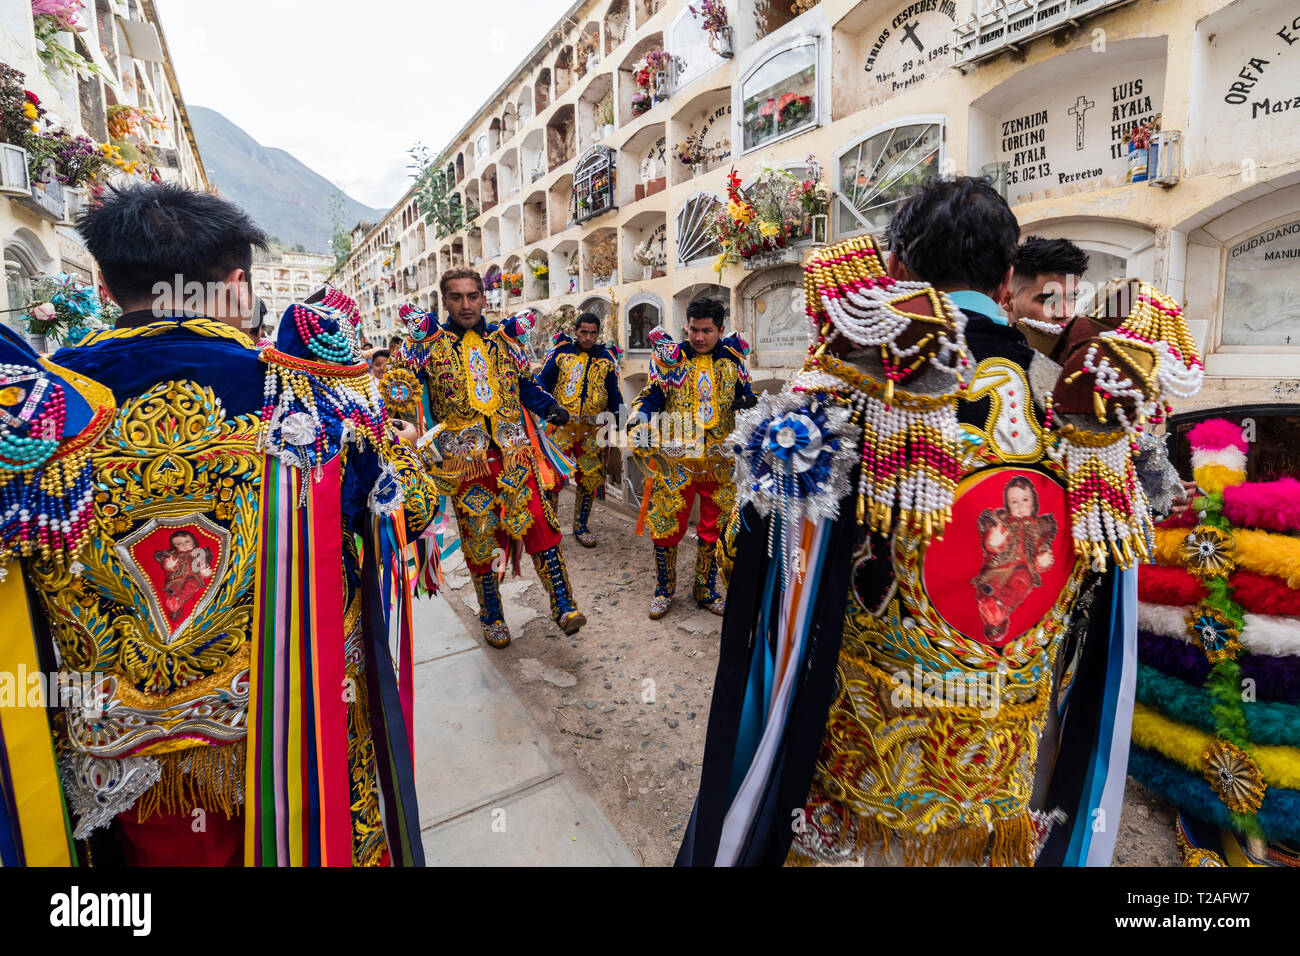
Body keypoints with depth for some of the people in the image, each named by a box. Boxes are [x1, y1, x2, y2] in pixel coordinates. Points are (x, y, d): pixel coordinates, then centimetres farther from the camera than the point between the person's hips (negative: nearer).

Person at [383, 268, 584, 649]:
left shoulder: (504, 338, 12)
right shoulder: (428, 341, 3)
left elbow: (525, 385, 20)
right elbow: (397, 387, 3)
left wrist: (550, 407, 4)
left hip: (514, 453, 2)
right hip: (464, 459, -1)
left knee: (540, 526, -7)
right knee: (479, 540, 8)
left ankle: (563, 606, 3)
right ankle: (492, 617, 25)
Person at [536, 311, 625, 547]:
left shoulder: (607, 358, 11)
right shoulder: (560, 352, 6)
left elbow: (614, 393, 16)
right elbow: (542, 382, 7)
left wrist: (613, 415, 4)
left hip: (593, 430, 2)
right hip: (560, 425, -2)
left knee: (589, 478, 5)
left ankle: (581, 527, 21)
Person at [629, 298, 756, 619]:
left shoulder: (733, 358, 7)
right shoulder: (670, 357, 0)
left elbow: (744, 397, 16)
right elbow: (651, 396, 0)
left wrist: (750, 404, -5)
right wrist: (640, 421, -19)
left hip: (719, 460, 2)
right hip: (675, 458, -2)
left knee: (714, 527, 10)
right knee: (666, 524, 1)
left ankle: (706, 590, 29)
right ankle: (664, 590, 22)